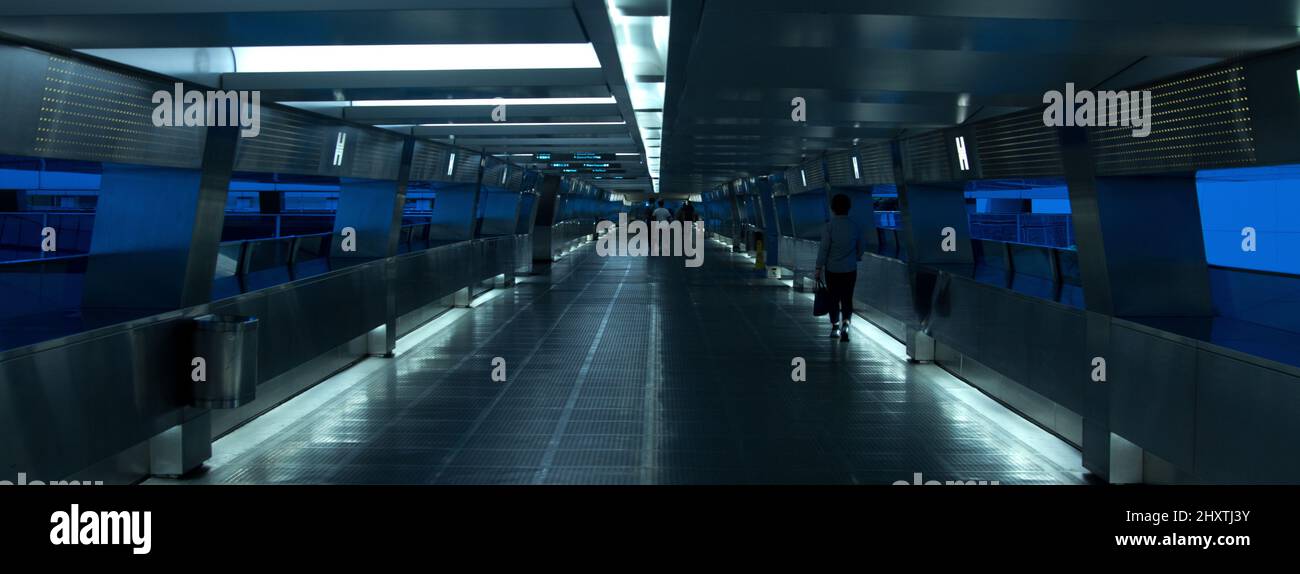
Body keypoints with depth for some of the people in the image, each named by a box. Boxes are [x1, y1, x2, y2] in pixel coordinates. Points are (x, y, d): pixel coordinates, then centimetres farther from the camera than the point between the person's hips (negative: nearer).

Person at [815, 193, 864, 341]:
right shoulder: (854, 226, -1)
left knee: (834, 299, 12)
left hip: (832, 269, -2)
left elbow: (823, 249, -12)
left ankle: (835, 327, 20)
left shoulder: (829, 226, -13)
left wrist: (818, 268, -5)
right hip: (850, 269, 2)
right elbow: (861, 248, 9)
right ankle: (846, 324, -13)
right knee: (847, 300, 7)